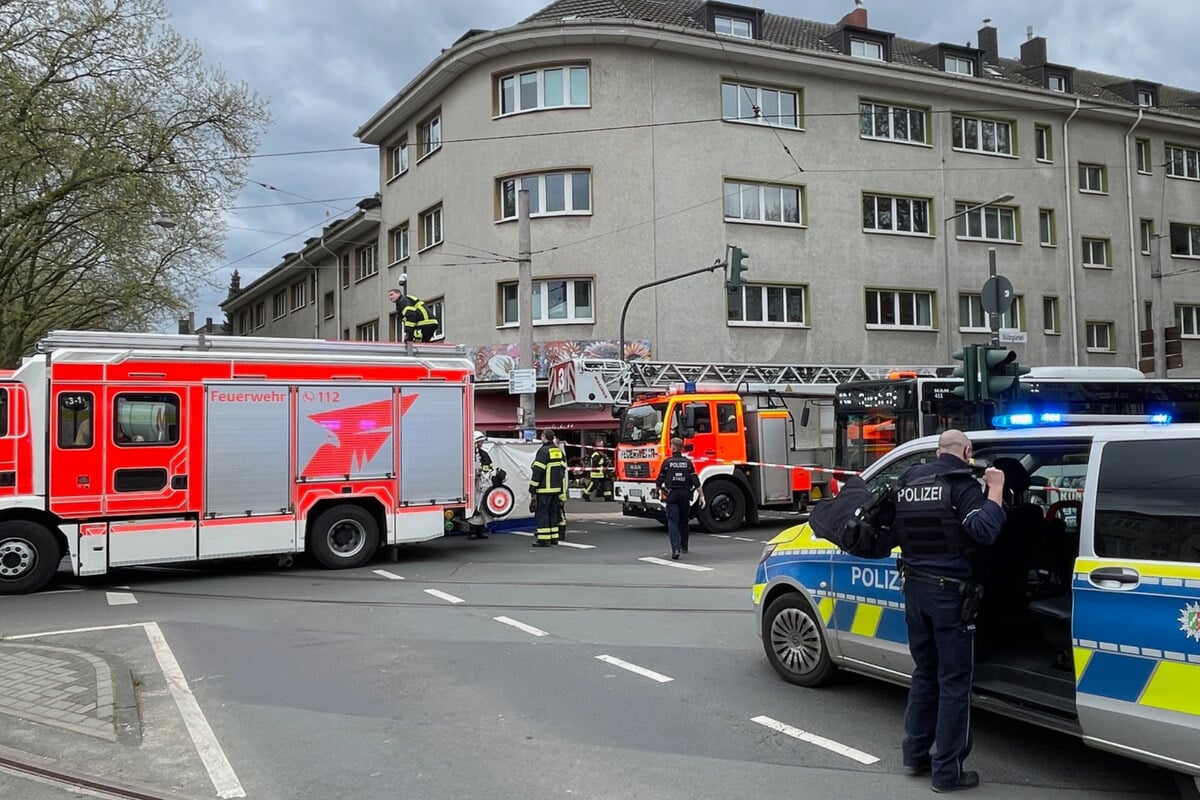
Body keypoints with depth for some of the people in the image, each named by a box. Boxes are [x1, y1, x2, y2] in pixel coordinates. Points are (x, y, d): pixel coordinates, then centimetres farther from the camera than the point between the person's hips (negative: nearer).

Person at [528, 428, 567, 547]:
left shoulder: (543, 451, -12)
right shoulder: (560, 451, 13)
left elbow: (538, 471, -15)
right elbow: (563, 469, 17)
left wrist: (532, 488, -11)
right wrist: (562, 490, 22)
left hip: (544, 489, -8)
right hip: (557, 488, 8)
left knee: (542, 513, -4)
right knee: (553, 512, 14)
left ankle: (543, 539, -6)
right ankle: (554, 537, 16)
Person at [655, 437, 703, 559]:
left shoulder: (667, 462, -3)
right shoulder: (688, 462, 2)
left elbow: (659, 480, 2)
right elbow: (696, 481, -2)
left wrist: (659, 491, 22)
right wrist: (701, 495, 0)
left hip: (672, 495, -3)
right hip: (685, 495, 3)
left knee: (673, 522, -5)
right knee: (684, 521, 19)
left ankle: (675, 549, -21)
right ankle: (684, 546, 32)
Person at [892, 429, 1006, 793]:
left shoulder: (907, 481, 10)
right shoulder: (961, 482, -11)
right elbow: (984, 531, -22)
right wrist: (994, 489, -13)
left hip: (915, 586, 7)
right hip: (950, 591, -6)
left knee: (925, 673, 19)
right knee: (954, 681, 2)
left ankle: (915, 755, 26)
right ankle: (947, 771, 7)